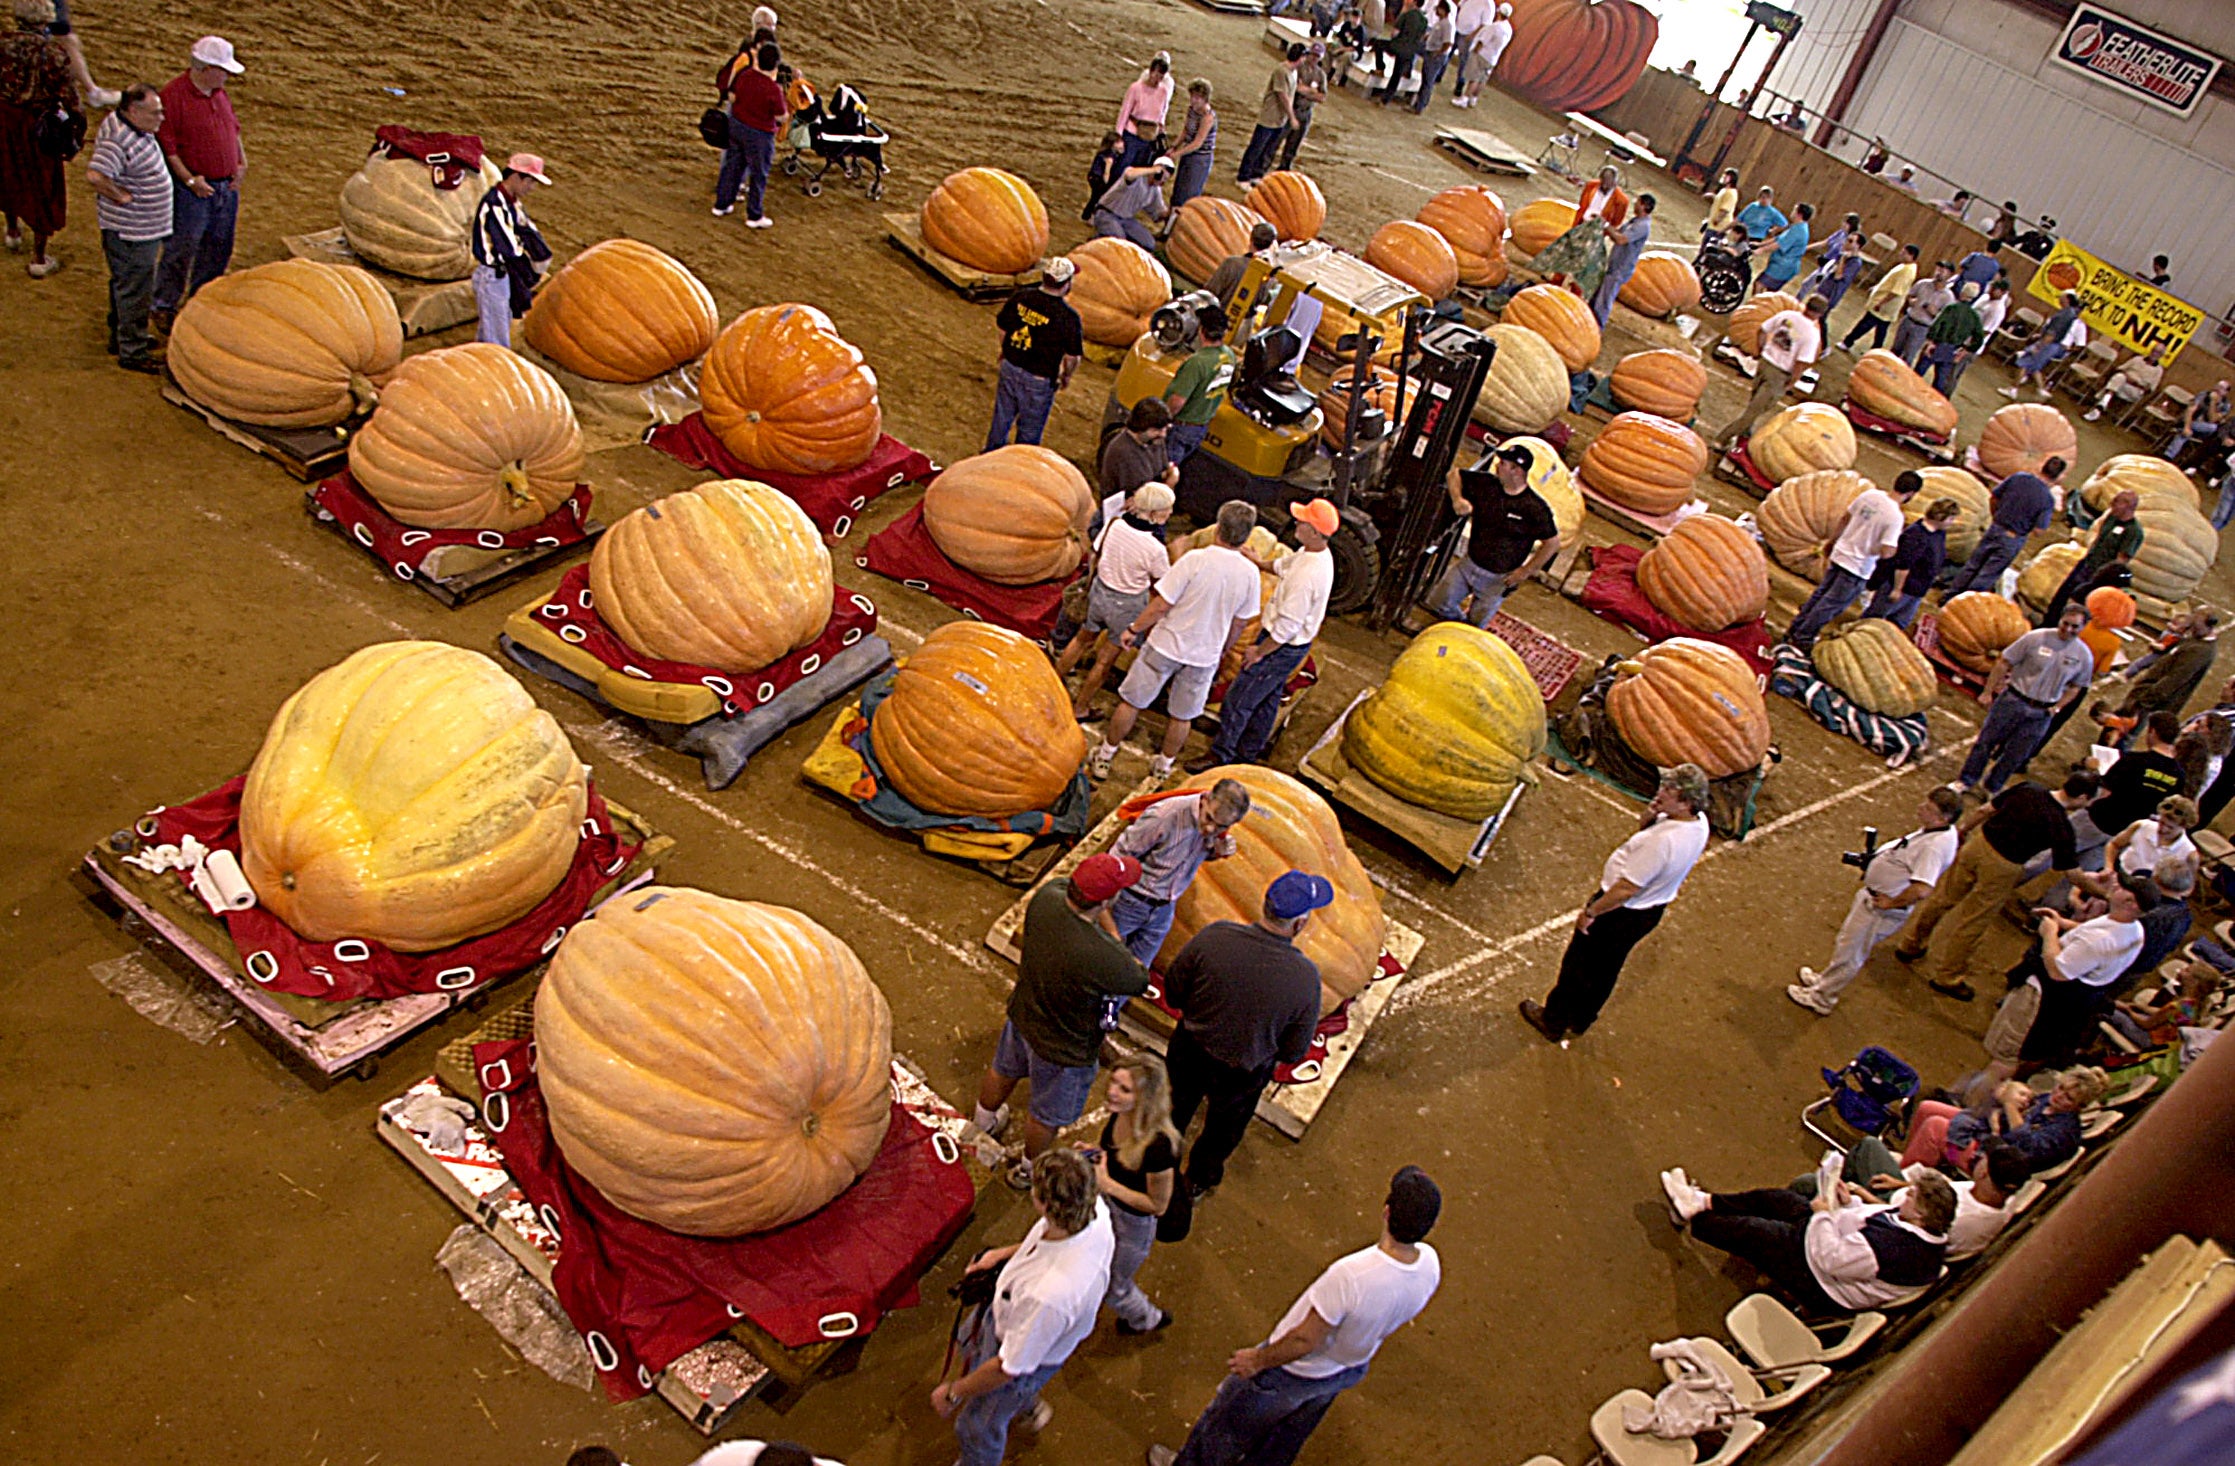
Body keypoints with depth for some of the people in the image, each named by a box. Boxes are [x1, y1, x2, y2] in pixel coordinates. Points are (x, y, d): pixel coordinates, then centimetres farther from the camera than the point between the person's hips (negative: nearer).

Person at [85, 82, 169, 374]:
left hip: (144, 227, 10)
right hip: (130, 231, -10)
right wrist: (122, 196, -23)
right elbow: (95, 174, -38)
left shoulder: (135, 128, 3)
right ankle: (132, 352, 10)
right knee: (134, 289, 0)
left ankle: (121, 336, 38)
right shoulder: (118, 141, -27)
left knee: (125, 284, 23)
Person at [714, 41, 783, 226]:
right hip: (759, 135, -6)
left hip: (736, 125, 6)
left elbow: (731, 97, 5)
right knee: (758, 176, 11)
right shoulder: (774, 90, -26)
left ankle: (721, 205, 32)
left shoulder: (744, 75, -8)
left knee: (732, 166, 21)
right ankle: (754, 217, 21)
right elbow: (781, 118, -17)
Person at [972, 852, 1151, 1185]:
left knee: (1003, 1072, 36)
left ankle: (982, 1124, 67)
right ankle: (1029, 1170, 54)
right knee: (1047, 1116, 26)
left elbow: (1060, 885, 0)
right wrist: (1110, 930, -13)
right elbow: (1140, 980, -20)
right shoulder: (1104, 957, -43)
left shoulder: (1046, 897, -27)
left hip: (1022, 1016, 6)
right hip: (1065, 1048, -6)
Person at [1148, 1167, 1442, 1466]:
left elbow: (1306, 1340, -30)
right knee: (1290, 1433, 33)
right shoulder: (1430, 1263, -24)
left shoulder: (1350, 1275, -44)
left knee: (1228, 1419, 23)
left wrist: (1258, 1360, -13)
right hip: (1350, 1371, 6)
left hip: (1297, 1371, -6)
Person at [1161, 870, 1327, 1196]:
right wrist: (1269, 1053, 5)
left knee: (1175, 1109, 34)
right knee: (1224, 1126, 32)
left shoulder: (1214, 936, -29)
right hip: (1243, 1073, -1)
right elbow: (1295, 1052, -17)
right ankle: (1198, 1180, 58)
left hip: (1190, 1050, 2)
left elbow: (1172, 990, -13)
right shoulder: (1306, 977, -31)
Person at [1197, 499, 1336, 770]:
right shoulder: (1310, 552, -4)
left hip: (1284, 648, -10)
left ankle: (1219, 755, 18)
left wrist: (1259, 651, -18)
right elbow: (1282, 566, 20)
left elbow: (1288, 625, -28)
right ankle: (1250, 750, 41)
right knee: (1267, 698, 24)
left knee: (1238, 699, 2)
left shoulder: (1307, 576, -34)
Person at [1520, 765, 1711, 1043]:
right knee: (1607, 968, 27)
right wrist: (1650, 817, -17)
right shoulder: (1699, 822, -11)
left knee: (1579, 965, 15)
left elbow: (1627, 888, -30)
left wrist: (1590, 911, -17)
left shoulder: (1663, 841, -38)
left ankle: (1554, 1022, 34)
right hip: (1653, 910, 8)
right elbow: (1645, 833, 6)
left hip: (1621, 912, -8)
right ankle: (1581, 1020, 47)